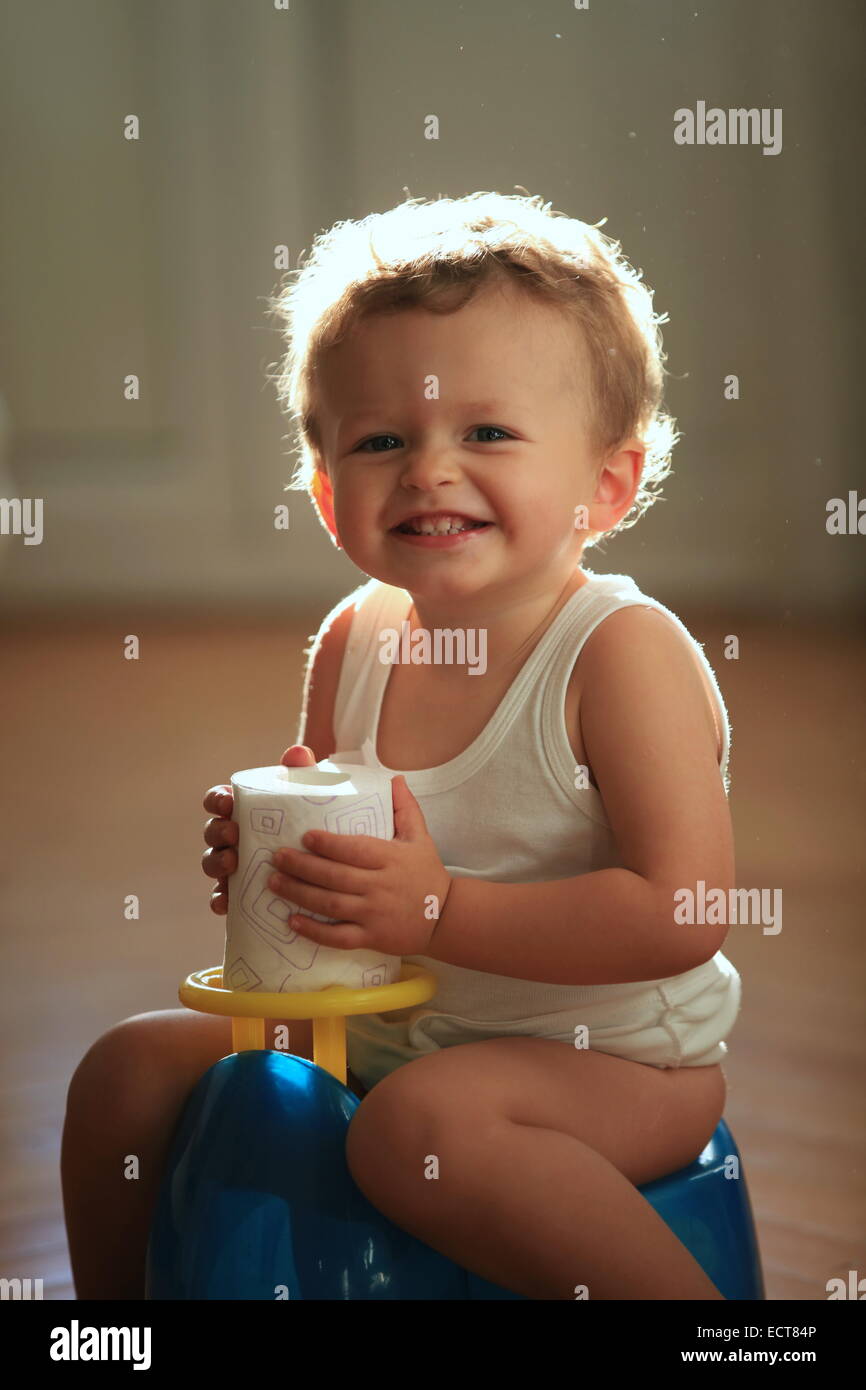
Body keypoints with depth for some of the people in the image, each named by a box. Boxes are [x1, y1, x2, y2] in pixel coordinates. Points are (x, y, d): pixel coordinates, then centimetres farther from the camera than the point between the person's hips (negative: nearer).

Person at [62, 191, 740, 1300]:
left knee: (422, 1121, -34)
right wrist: (271, 851, -10)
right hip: (387, 1030, 7)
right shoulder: (355, 642, 0)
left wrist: (438, 910, -29)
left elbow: (684, 913, -26)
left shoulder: (624, 650, -19)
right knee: (129, 1069, 4)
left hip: (614, 1058, -7)